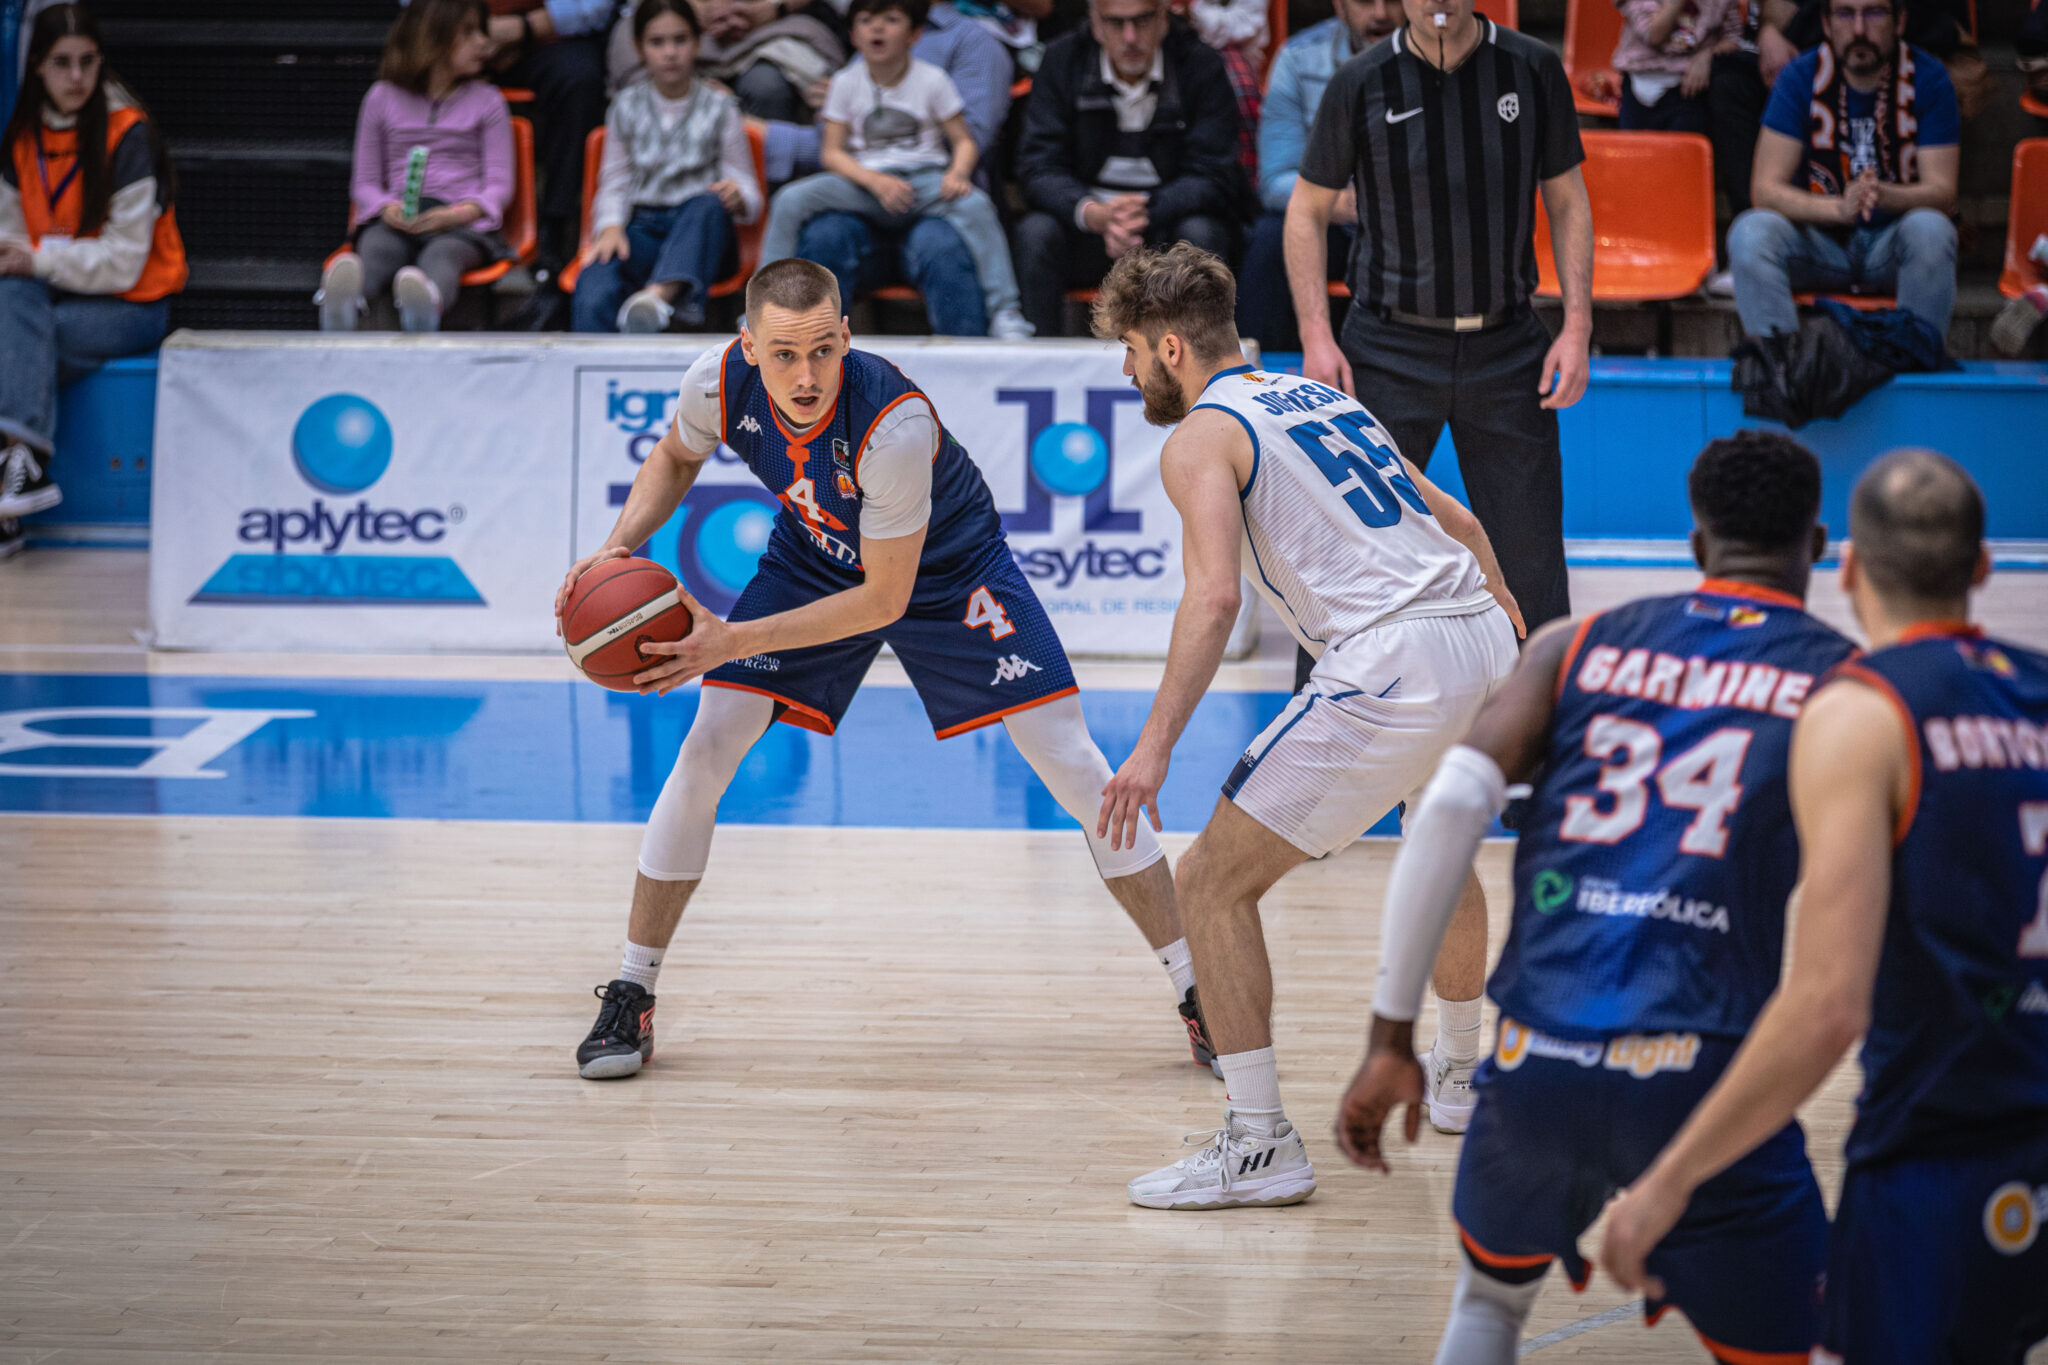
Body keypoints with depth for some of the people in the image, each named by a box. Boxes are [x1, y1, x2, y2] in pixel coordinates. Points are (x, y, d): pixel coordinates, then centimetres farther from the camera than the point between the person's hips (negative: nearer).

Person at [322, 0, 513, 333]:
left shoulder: (487, 101, 16)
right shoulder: (383, 98, 17)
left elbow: (499, 184, 7)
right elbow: (364, 182, 16)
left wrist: (457, 213, -15)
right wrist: (387, 208, -9)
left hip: (462, 222, -1)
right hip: (394, 219, 1)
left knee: (442, 254, -37)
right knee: (375, 248, -34)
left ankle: (426, 304, -73)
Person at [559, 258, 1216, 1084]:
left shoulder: (897, 423, -40)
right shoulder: (719, 383, -27)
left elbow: (886, 598, -31)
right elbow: (675, 459, 0)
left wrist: (734, 640, -34)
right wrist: (620, 546, -18)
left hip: (944, 568, -3)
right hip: (814, 558, 4)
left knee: (1073, 766, -10)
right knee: (706, 751, -10)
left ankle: (1199, 998, 2)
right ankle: (630, 999, 4)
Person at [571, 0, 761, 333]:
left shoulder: (718, 108, 7)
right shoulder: (627, 107, 12)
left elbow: (751, 199, 5)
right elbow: (613, 184, 11)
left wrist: (738, 197, -21)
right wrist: (611, 228, -11)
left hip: (700, 234, -1)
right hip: (641, 228, 2)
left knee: (707, 205, -40)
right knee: (594, 285, -34)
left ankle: (661, 293, -64)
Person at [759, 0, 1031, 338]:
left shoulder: (932, 80, 1)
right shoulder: (846, 83, 4)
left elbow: (964, 141, 2)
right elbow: (833, 152, 1)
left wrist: (957, 173, -22)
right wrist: (875, 181, -18)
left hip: (924, 177, -1)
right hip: (863, 180, 1)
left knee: (975, 205, -33)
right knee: (790, 200, -22)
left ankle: (1004, 313, -30)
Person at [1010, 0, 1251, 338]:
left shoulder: (1201, 66, -7)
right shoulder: (1062, 61, -3)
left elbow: (1212, 177, -13)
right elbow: (1037, 167, -10)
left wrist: (1144, 213, -31)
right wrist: (1093, 214, -31)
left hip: (1168, 220, -1)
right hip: (1088, 223, 1)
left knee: (1199, 235, -32)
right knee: (1035, 233, -27)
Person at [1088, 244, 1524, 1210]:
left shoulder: (1200, 439, 1)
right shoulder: (1321, 398, 24)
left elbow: (1214, 595, -16)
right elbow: (1456, 522, 30)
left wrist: (1155, 744, -19)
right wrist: (1514, 632, 43)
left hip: (1390, 671, -9)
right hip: (1483, 636, 9)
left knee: (1212, 883, -1)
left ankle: (1259, 1146, -5)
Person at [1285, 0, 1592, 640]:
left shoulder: (1533, 70, -1)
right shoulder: (1362, 83, -5)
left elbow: (1568, 201, 8)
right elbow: (1308, 210, 4)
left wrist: (1577, 325, -2)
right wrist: (1316, 338, -5)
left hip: (1507, 346, 1)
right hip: (1387, 350, -1)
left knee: (1530, 561, 4)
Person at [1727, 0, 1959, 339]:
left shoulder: (1927, 78, -6)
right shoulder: (1800, 77, -6)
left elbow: (1942, 193, -12)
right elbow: (1765, 188, -13)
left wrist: (1881, 194, -35)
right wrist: (1841, 207, -33)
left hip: (1891, 246, 0)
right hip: (1819, 240, 0)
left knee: (1931, 229, -34)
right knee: (1750, 232, -29)